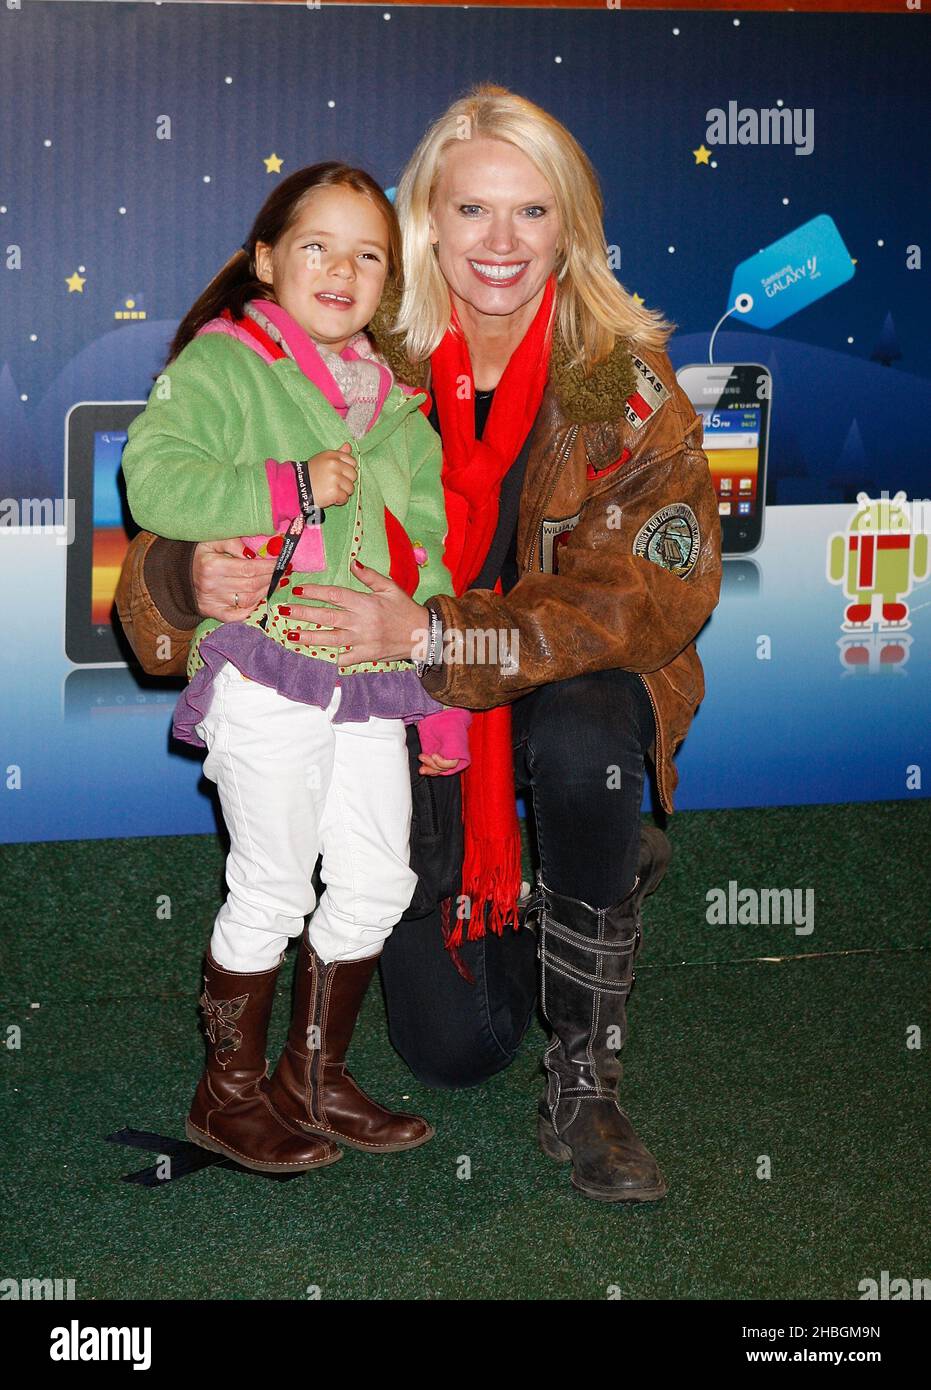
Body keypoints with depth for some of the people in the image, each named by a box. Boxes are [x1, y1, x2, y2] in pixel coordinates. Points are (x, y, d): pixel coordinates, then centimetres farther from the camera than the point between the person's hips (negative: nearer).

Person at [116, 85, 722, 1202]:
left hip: (574, 688, -1)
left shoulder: (623, 377, -14)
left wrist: (434, 633, -37)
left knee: (580, 735, -39)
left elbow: (652, 588, -24)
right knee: (455, 1046, -3)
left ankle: (584, 1085, -17)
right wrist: (194, 575, -36)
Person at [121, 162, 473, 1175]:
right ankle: (228, 1094, 19)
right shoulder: (220, 363, -4)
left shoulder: (390, 397, 15)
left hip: (372, 685, 7)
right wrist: (293, 486, -20)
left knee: (377, 882, 10)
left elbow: (429, 552, 17)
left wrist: (445, 700, 14)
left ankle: (315, 1079, 27)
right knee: (272, 891, 1)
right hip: (265, 679, -6)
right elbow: (153, 480, -18)